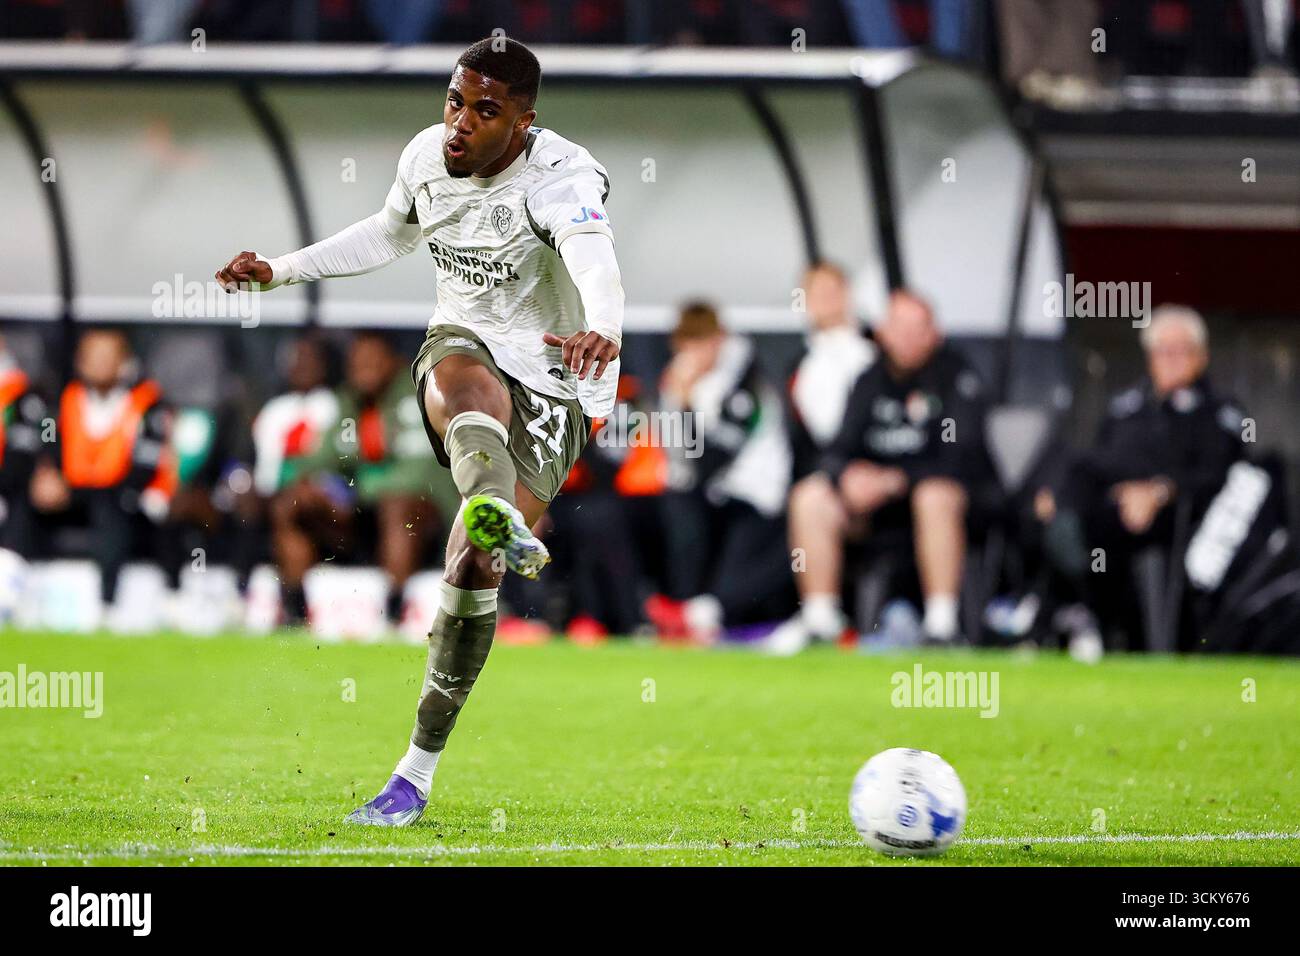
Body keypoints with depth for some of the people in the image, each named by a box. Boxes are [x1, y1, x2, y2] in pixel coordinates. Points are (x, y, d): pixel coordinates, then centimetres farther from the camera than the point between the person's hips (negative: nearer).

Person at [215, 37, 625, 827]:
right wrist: (281, 271, 21)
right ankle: (500, 518, -71)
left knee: (473, 570, -11)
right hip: (463, 348, 4)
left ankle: (418, 775, 3)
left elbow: (595, 262, -44)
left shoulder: (562, 181, -21)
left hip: (551, 389, -4)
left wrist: (602, 331, -66)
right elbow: (391, 235, 23)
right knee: (471, 386, -38)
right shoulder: (428, 156, -1)